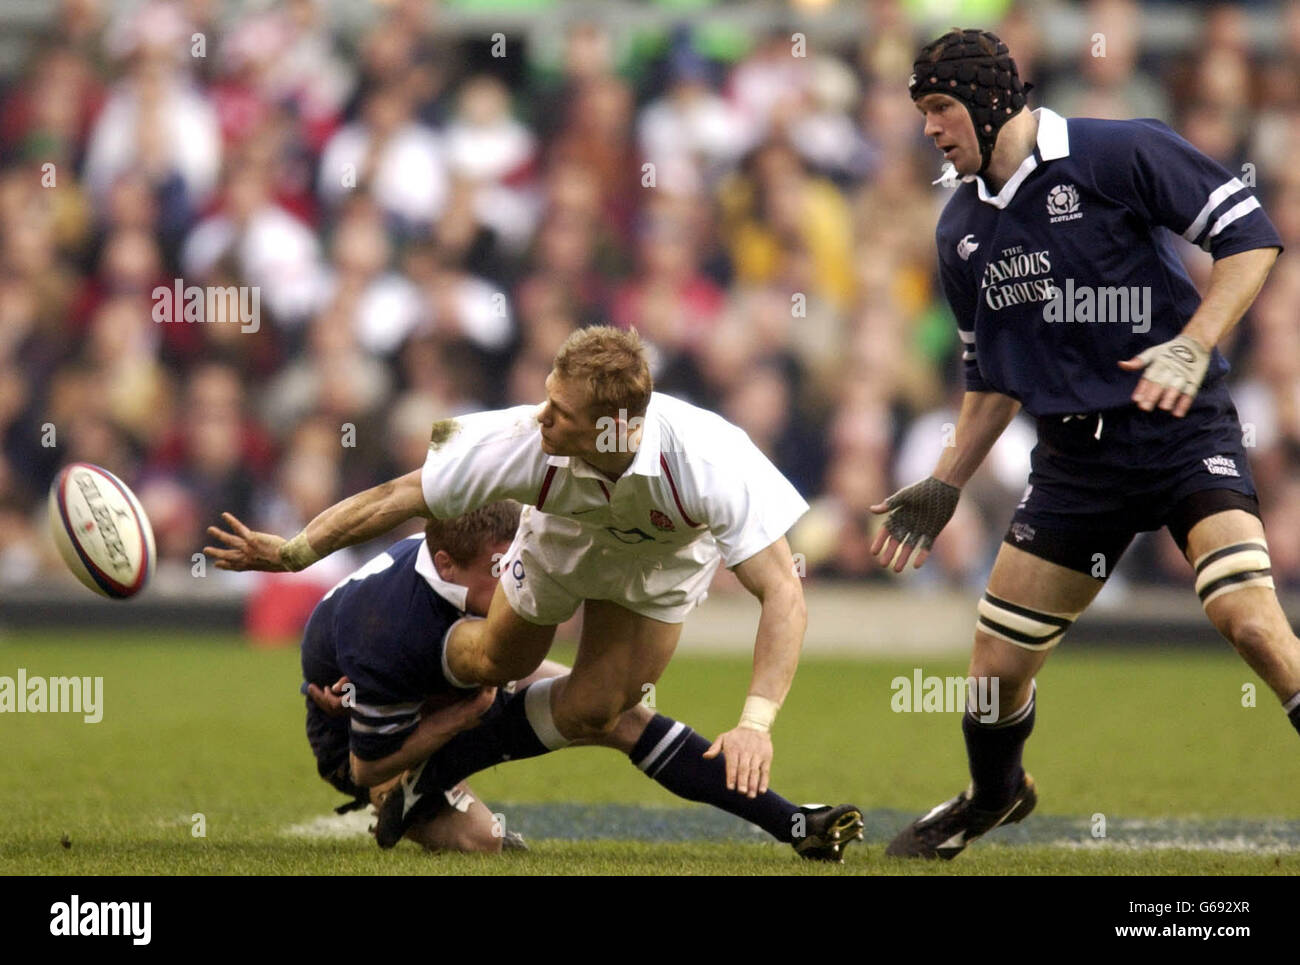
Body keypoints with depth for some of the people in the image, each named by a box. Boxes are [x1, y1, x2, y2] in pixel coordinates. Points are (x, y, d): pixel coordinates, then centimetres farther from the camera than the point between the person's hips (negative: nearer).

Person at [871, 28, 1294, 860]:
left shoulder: (1121, 154, -10)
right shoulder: (964, 229, 11)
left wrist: (1192, 348, -21)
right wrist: (945, 485, 18)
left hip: (1182, 428, -6)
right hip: (1075, 456, 6)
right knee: (998, 661, 6)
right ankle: (994, 794, 36)